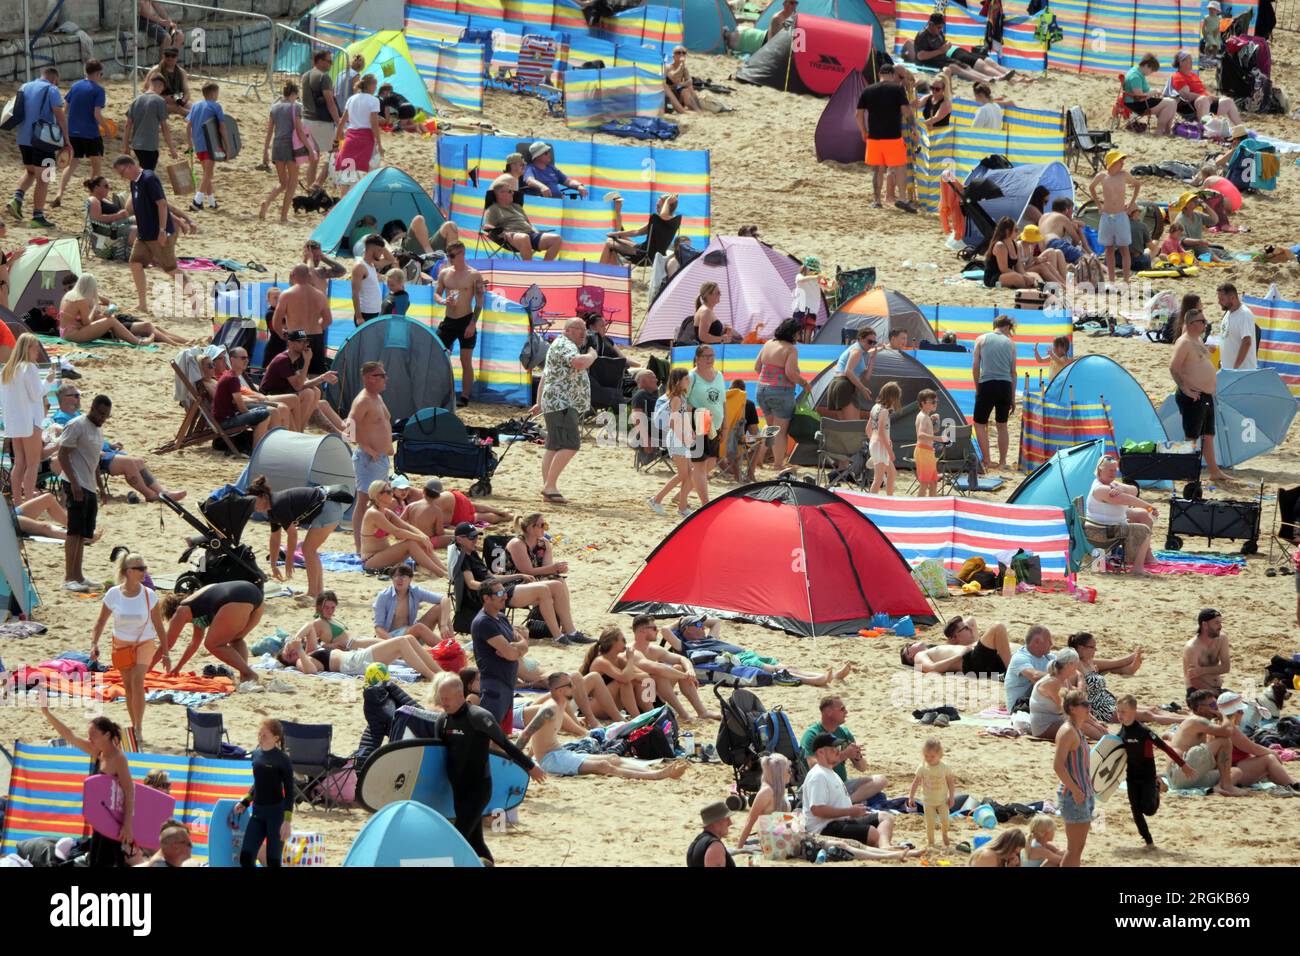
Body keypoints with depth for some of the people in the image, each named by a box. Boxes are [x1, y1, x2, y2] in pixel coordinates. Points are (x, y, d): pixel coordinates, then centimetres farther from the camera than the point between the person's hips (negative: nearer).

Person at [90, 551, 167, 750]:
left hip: (144, 644, -2)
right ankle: (135, 729, 25)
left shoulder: (149, 595, -14)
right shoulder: (114, 594, -13)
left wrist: (165, 653, -3)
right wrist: (94, 644, -12)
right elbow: (101, 621, -1)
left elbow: (158, 625, -5)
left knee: (137, 682, -20)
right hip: (121, 644, 2)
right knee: (128, 687, 10)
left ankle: (138, 731, -17)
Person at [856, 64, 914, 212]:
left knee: (877, 169, 12)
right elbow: (906, 111, -10)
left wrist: (864, 132, 17)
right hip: (893, 136, -3)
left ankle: (876, 200, 16)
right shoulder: (897, 89, -5)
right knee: (898, 167, 4)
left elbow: (858, 114, 5)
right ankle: (901, 198, -4)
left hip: (874, 137, 3)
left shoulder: (867, 91, 5)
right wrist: (909, 114, 13)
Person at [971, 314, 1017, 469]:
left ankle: (986, 460, -3)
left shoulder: (982, 339, 6)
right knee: (1002, 425, 14)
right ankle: (1002, 462, 15)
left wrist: (977, 389, 11)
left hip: (987, 385, -2)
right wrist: (1013, 398, 16)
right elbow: (1013, 372, 10)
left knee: (980, 424, 7)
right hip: (1005, 386, 2)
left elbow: (975, 367, 2)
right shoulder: (1010, 343, 10)